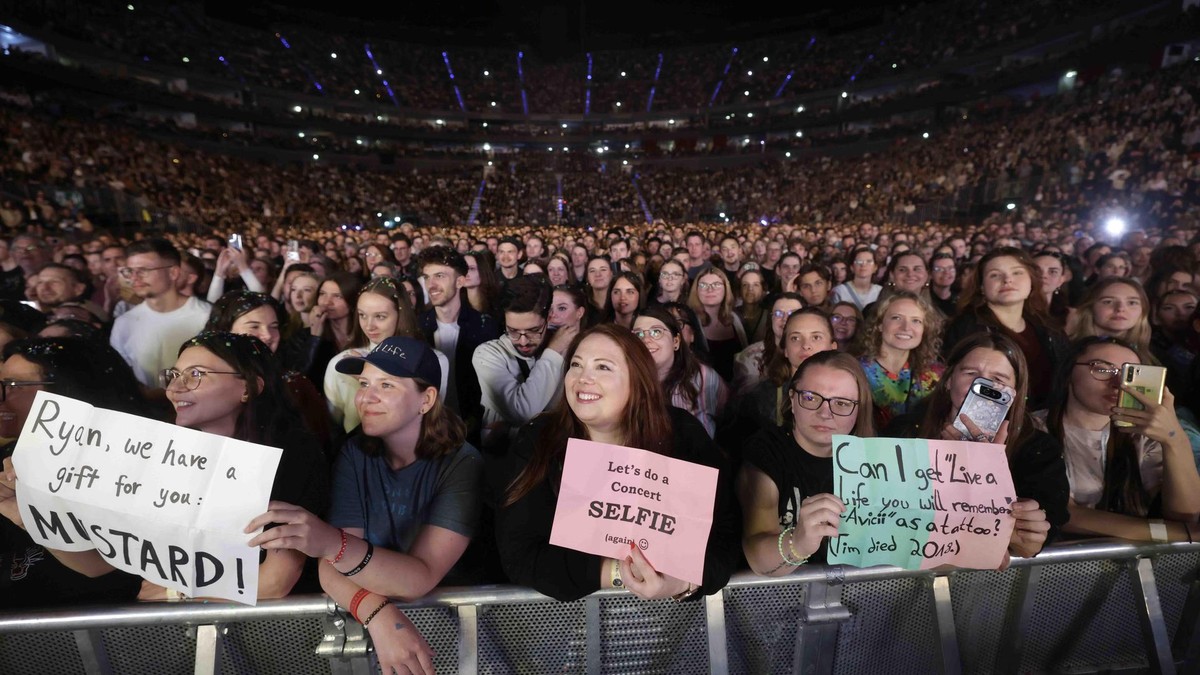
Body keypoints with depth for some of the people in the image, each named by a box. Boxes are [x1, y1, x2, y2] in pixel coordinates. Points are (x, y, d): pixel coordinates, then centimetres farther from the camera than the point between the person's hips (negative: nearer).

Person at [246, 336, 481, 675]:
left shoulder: (461, 464, -15)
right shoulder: (355, 453, -5)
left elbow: (421, 577, -23)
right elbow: (331, 567, -11)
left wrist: (332, 542, -37)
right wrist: (379, 613, -30)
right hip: (363, 621, 2)